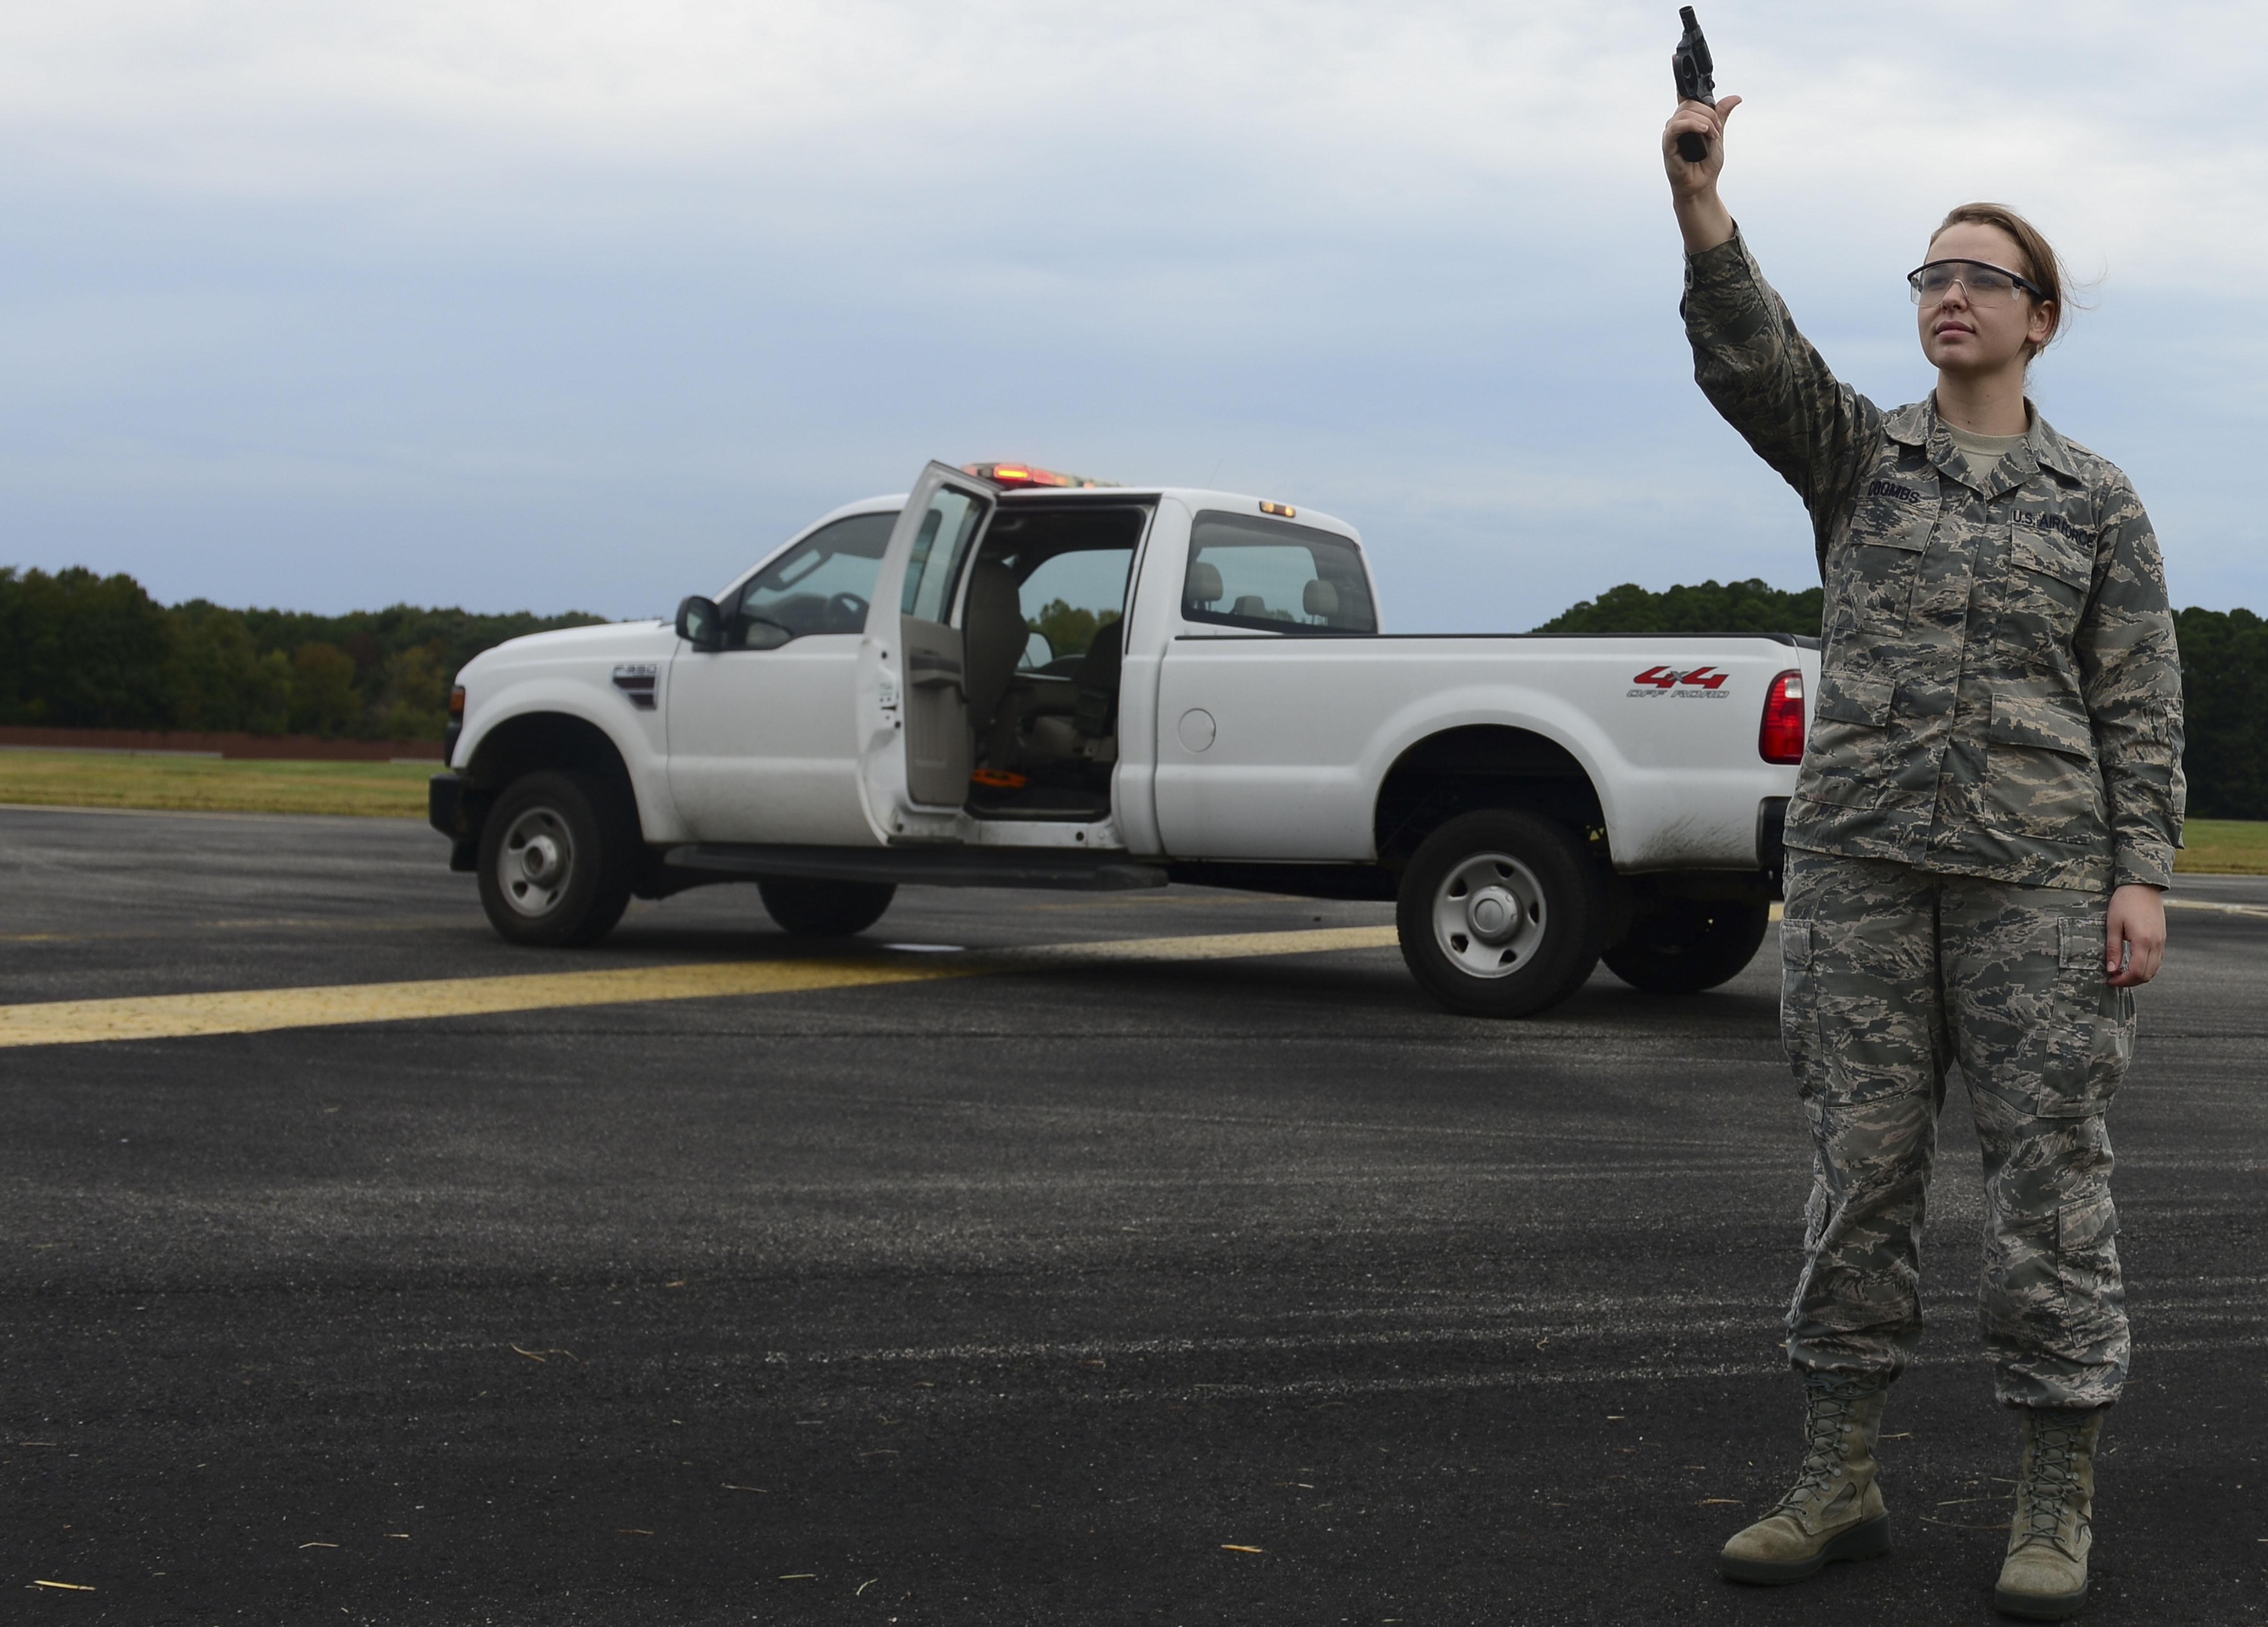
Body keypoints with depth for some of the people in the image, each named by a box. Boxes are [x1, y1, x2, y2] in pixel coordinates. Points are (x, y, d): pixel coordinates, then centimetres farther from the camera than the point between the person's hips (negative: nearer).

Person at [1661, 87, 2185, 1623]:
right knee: (1862, 1165, 4)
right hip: (1861, 861, 1)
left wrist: (2144, 877, -5)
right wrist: (1700, 205, -26)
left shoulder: (2100, 501, 8)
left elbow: (2142, 704, 5)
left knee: (2052, 1169, -1)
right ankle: (1840, 1482, 13)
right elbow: (1749, 354, -10)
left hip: (2040, 874, -1)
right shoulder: (1858, 455, 9)